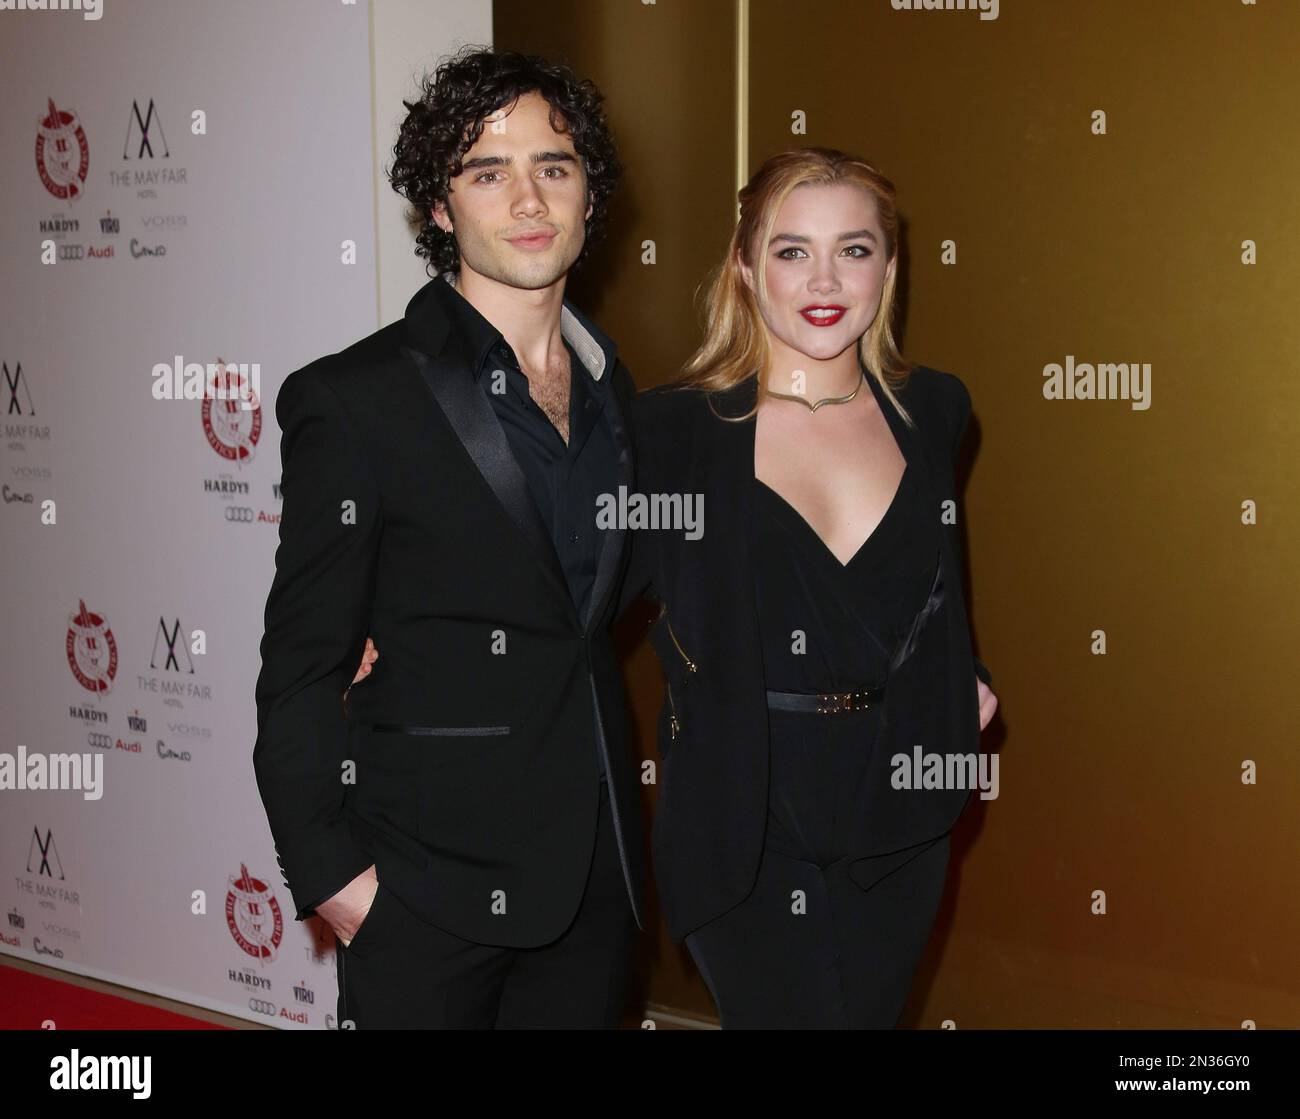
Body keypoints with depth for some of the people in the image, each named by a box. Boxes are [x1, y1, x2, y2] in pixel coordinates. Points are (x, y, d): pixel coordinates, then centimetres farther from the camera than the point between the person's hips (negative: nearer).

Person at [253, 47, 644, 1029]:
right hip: (428, 880, -5)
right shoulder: (353, 399, -10)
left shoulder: (609, 385, 9)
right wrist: (330, 873, -11)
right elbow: (303, 665, -9)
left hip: (595, 869, 6)